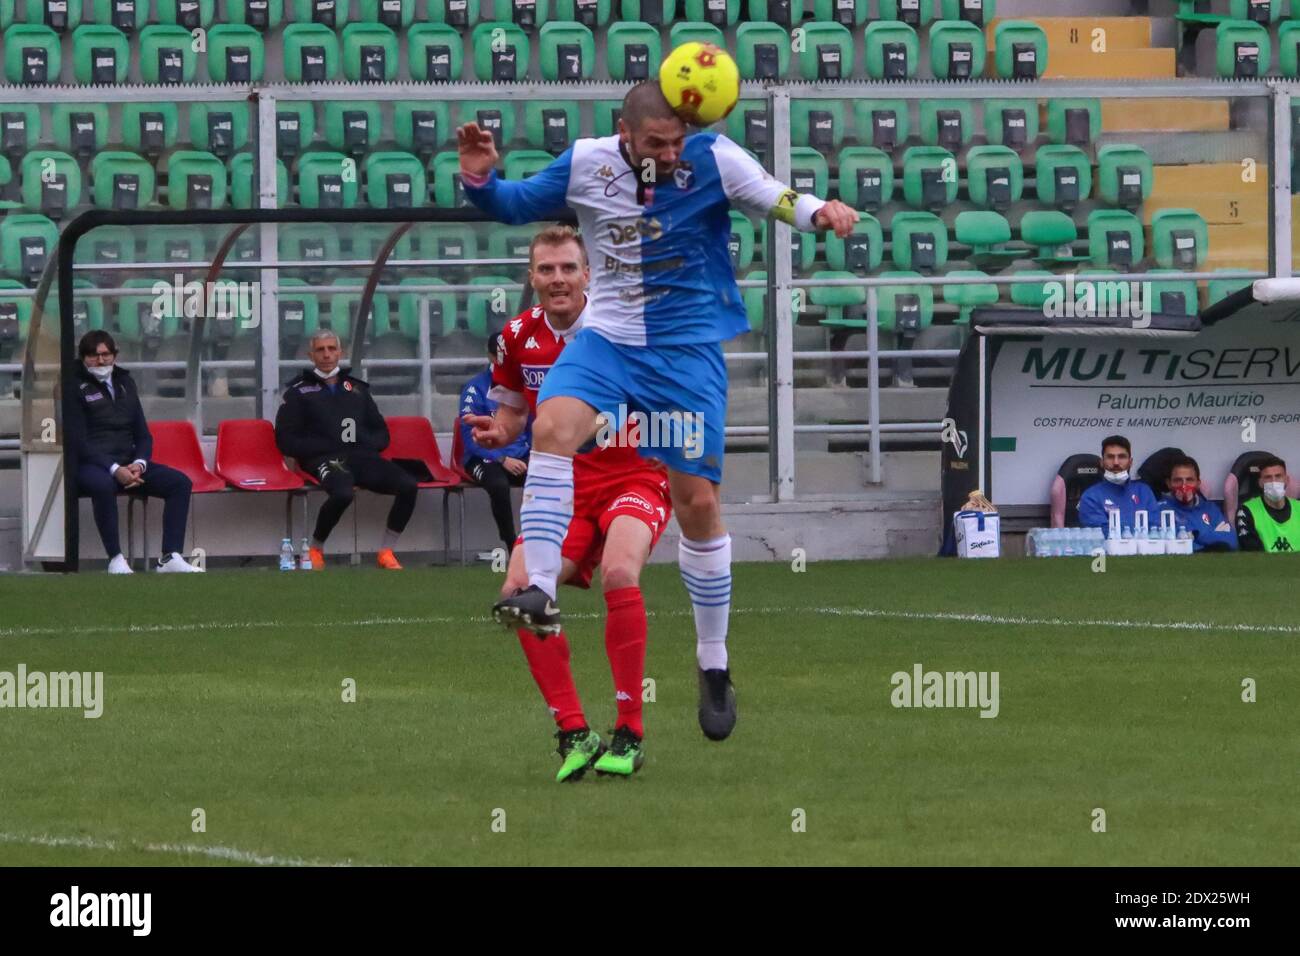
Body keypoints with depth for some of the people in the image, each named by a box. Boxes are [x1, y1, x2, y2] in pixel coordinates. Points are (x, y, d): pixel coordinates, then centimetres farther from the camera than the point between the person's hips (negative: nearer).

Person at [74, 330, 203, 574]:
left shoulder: (125, 382, 18)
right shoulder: (76, 387, -2)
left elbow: (143, 433, 17)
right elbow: (79, 441, -11)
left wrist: (139, 464, -5)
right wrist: (114, 469, -21)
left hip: (129, 464, 6)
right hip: (90, 465, -6)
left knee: (180, 482, -13)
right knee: (103, 485, -41)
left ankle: (170, 558, -20)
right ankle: (116, 560, -35)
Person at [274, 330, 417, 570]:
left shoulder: (357, 388, 27)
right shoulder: (299, 391, 15)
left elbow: (382, 434, 26)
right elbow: (286, 441, 4)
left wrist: (366, 444, 0)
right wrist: (330, 448, -7)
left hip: (363, 457, 4)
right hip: (324, 459, -4)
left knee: (408, 486, -25)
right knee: (342, 493, -40)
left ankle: (386, 552, -11)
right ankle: (315, 550, -15)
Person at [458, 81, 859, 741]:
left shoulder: (712, 161, -10)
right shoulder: (586, 164, -4)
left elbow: (779, 200, -6)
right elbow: (515, 206, 9)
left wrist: (820, 212, -28)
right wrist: (481, 179, -12)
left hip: (687, 350, -1)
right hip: (606, 337, 1)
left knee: (698, 501, 2)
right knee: (552, 426, -29)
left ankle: (714, 666, 16)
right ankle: (539, 592, -30)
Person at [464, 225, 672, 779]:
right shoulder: (519, 338, 1)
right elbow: (512, 411, 18)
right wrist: (496, 430, -5)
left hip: (634, 477, -4)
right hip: (564, 488, 4)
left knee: (618, 572, -33)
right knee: (519, 590, -19)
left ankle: (630, 735, -22)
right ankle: (574, 734, -8)